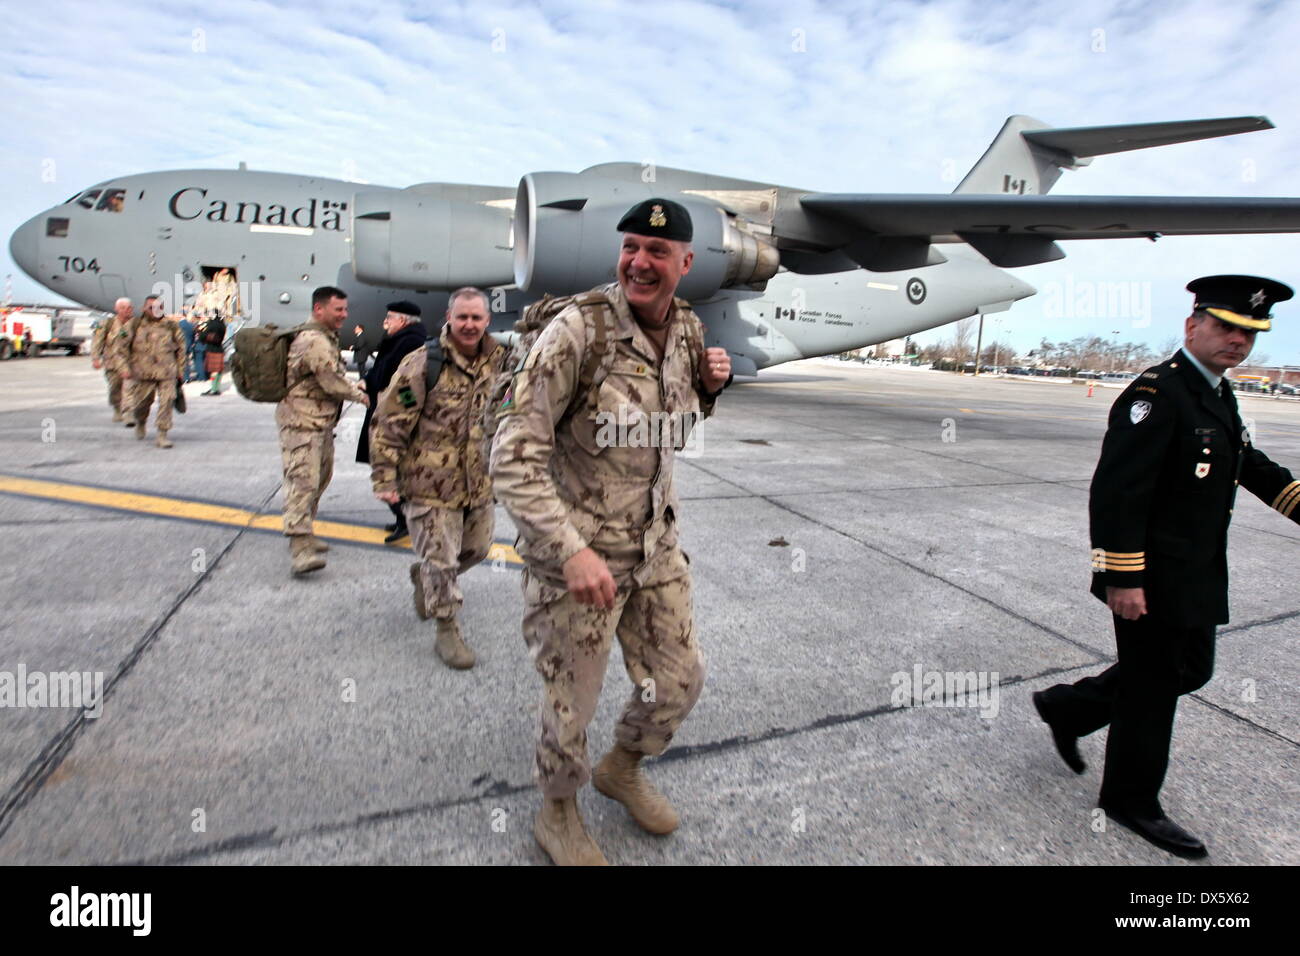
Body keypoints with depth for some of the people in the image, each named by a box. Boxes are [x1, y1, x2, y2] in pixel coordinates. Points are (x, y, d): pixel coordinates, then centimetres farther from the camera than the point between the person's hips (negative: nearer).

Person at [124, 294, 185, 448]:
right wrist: (127, 367, 8)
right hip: (143, 373, 1)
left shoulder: (171, 326, 6)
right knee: (142, 402, 8)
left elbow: (181, 347, 13)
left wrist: (180, 369, 10)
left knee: (166, 403, -9)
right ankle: (140, 422, 41)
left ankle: (162, 435, -2)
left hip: (167, 373, -1)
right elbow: (125, 347, 13)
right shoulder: (136, 326, 6)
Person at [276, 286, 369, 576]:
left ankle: (305, 534, 30)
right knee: (303, 481, -16)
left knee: (320, 478, 18)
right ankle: (300, 548, -21)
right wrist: (359, 394, -3)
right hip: (302, 423, -11)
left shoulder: (326, 338, 19)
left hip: (321, 422, 11)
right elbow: (332, 382, -19)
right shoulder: (315, 340, -17)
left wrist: (353, 386, 11)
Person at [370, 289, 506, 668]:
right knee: (440, 558, 1)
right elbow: (388, 425, -12)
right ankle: (447, 630, 20)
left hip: (480, 484, 6)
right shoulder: (422, 365, -14)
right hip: (431, 485, -6)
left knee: (476, 549, 20)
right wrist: (385, 478, -13)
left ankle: (423, 575, 48)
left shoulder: (498, 363, 4)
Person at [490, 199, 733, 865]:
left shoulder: (688, 328, 0)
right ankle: (558, 816, 43)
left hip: (655, 543, 7)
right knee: (572, 703, 11)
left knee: (681, 681, 18)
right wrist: (572, 551, -31)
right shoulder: (578, 329, -21)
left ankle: (621, 770, 50)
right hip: (576, 548, -6)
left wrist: (709, 385, -3)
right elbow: (513, 454, -23)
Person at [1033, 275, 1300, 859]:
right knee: (1152, 687, 4)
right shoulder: (1157, 393, -20)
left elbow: (1249, 464, 27)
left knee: (1189, 670, 21)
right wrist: (1122, 579, -26)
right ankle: (1131, 801, 24)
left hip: (1196, 579, 10)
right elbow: (1116, 492, -26)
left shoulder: (1219, 397, 11)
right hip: (1152, 581, -9)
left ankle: (1068, 706, 36)